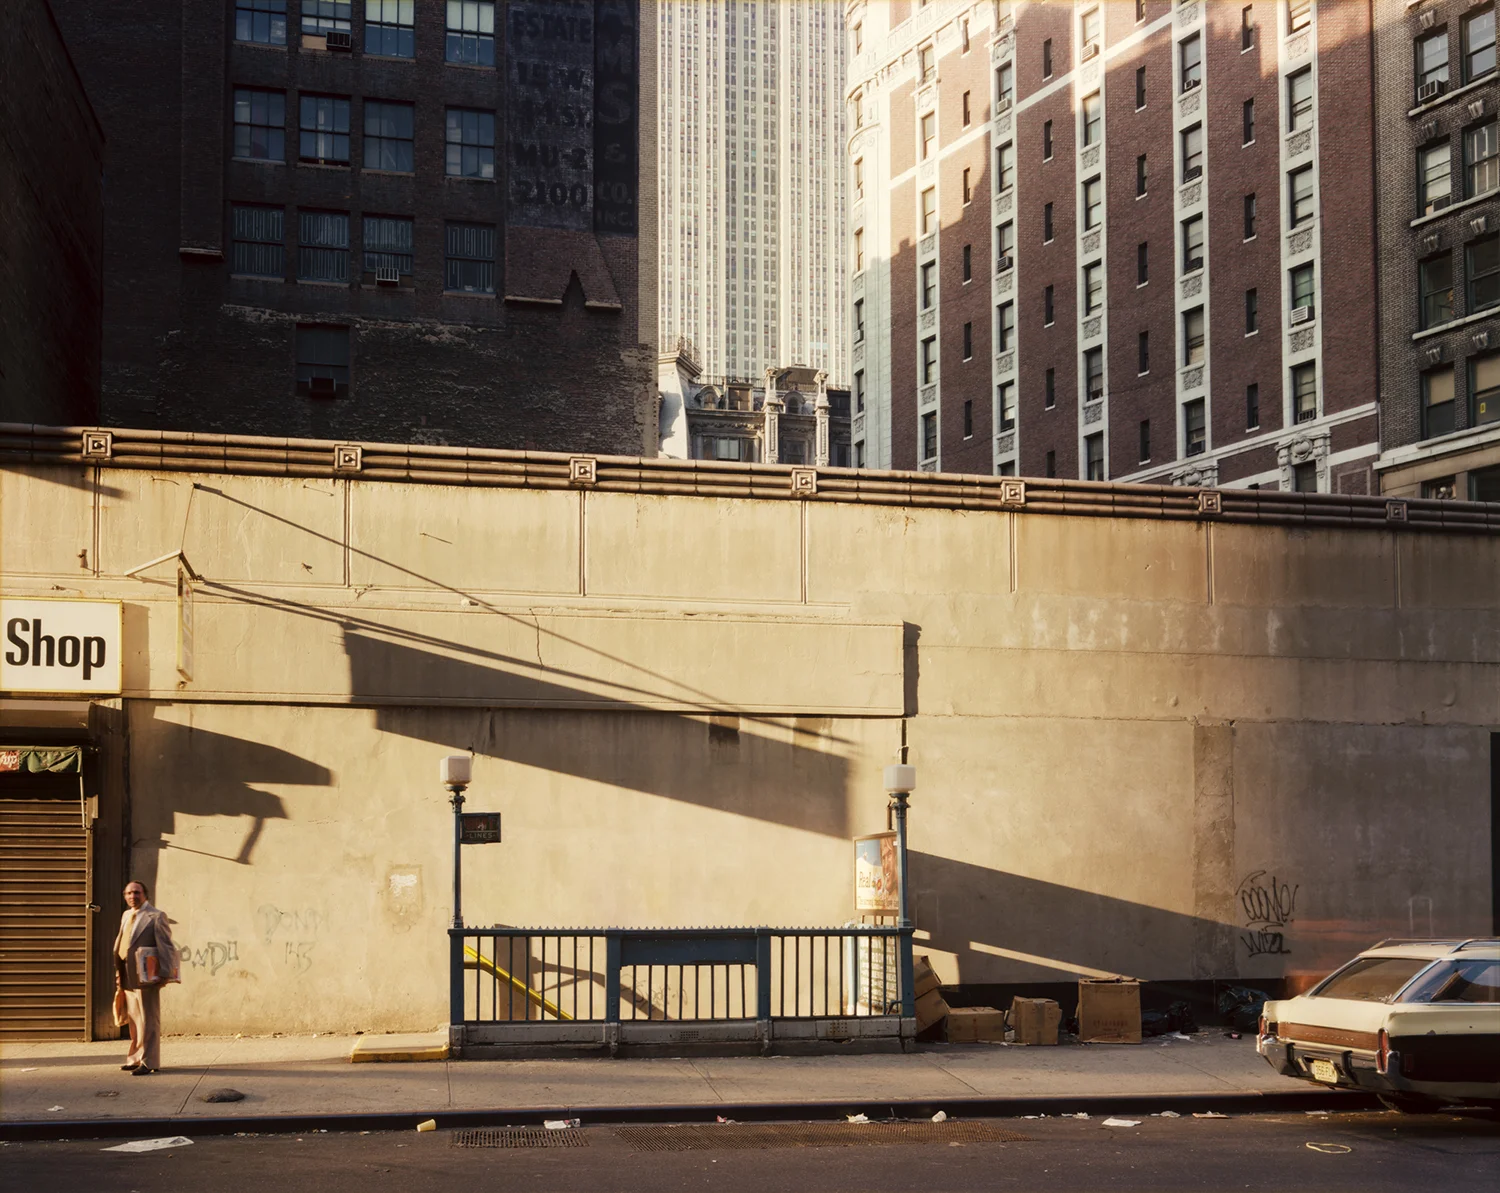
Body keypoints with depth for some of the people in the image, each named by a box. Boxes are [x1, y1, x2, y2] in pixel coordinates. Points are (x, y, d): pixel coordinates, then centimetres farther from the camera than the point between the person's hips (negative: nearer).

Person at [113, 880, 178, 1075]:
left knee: (148, 1021, -3)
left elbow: (166, 947, -10)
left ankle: (148, 1062, 0)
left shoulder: (156, 917, -6)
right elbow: (120, 945, 18)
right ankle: (136, 1058, 25)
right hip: (128, 978, 7)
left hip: (146, 977, -7)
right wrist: (119, 973, 11)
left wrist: (166, 974, -16)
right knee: (134, 1021, 15)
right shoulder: (126, 916, 15)